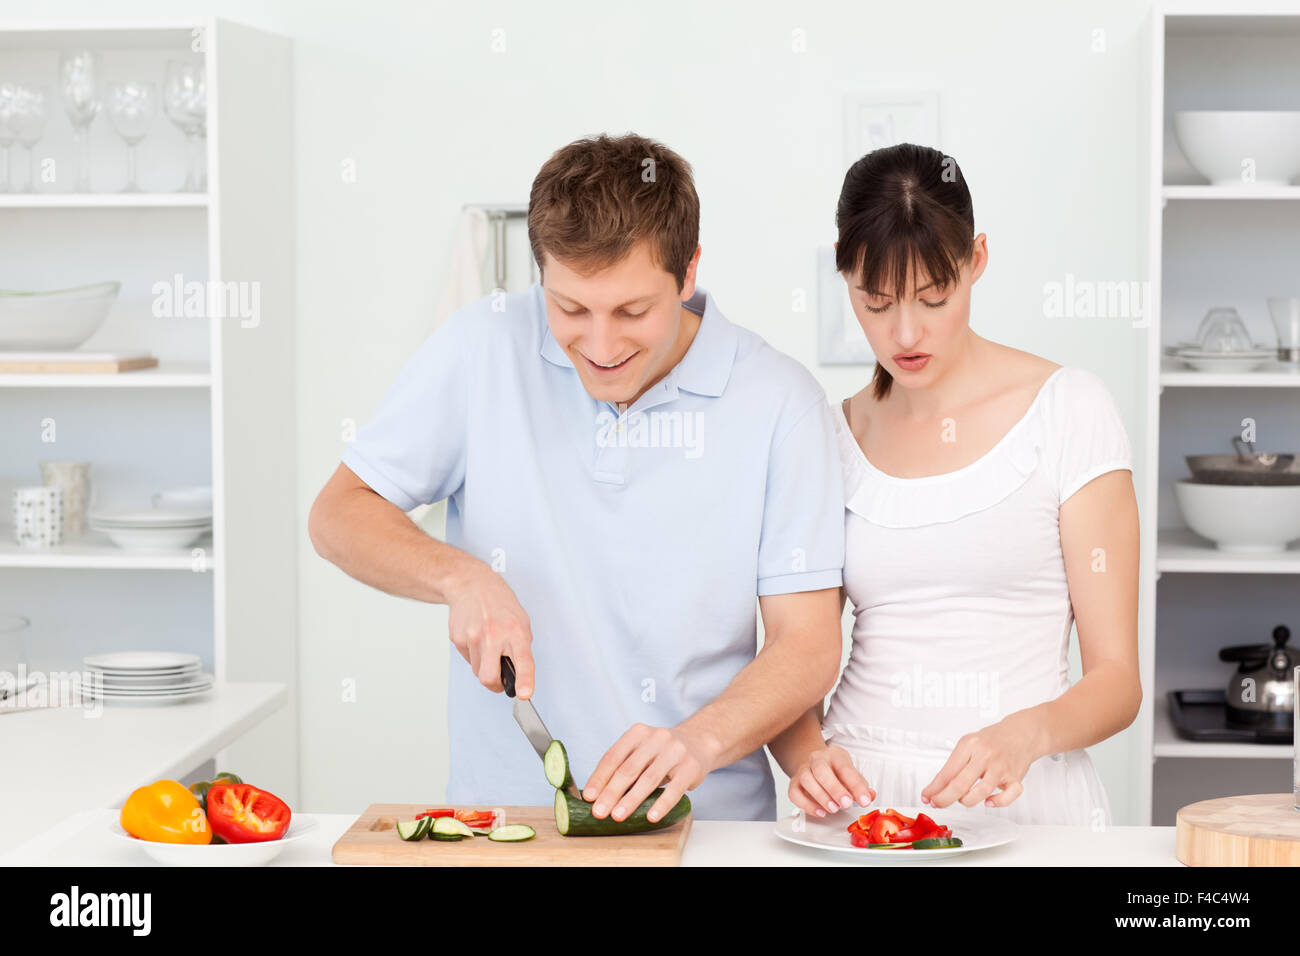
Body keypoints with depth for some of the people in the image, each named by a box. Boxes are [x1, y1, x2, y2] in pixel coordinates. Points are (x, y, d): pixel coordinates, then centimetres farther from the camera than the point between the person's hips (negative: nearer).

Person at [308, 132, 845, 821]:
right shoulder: (485, 347, -2)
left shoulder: (780, 401, -5)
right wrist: (459, 576, -13)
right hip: (499, 813, -1)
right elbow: (337, 515, 5)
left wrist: (700, 739, -23)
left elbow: (809, 644, -5)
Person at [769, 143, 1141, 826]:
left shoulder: (1067, 410, 2)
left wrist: (1026, 734, -20)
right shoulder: (831, 436, 10)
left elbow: (1117, 678, 0)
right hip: (859, 792, 3)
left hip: (1026, 803, -3)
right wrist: (807, 755, -10)